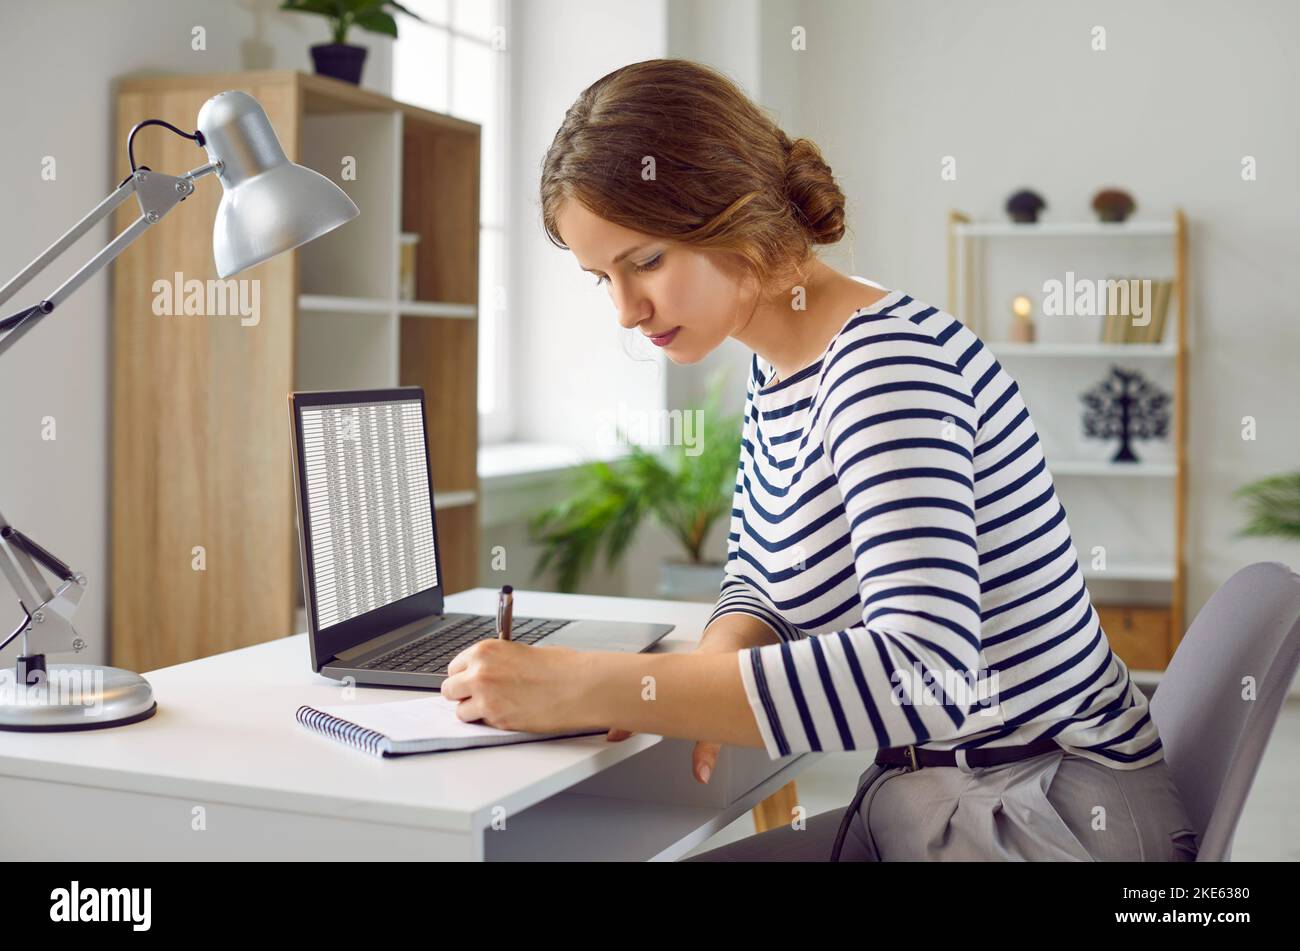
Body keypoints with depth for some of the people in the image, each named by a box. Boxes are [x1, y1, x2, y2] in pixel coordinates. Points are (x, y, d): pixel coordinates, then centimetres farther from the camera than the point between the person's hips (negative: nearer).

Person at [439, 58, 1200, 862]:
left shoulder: (887, 360, -22)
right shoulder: (779, 372, 6)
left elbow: (922, 673, -34)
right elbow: (760, 576, 16)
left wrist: (595, 689, -32)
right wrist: (706, 676, -8)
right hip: (925, 796, 8)